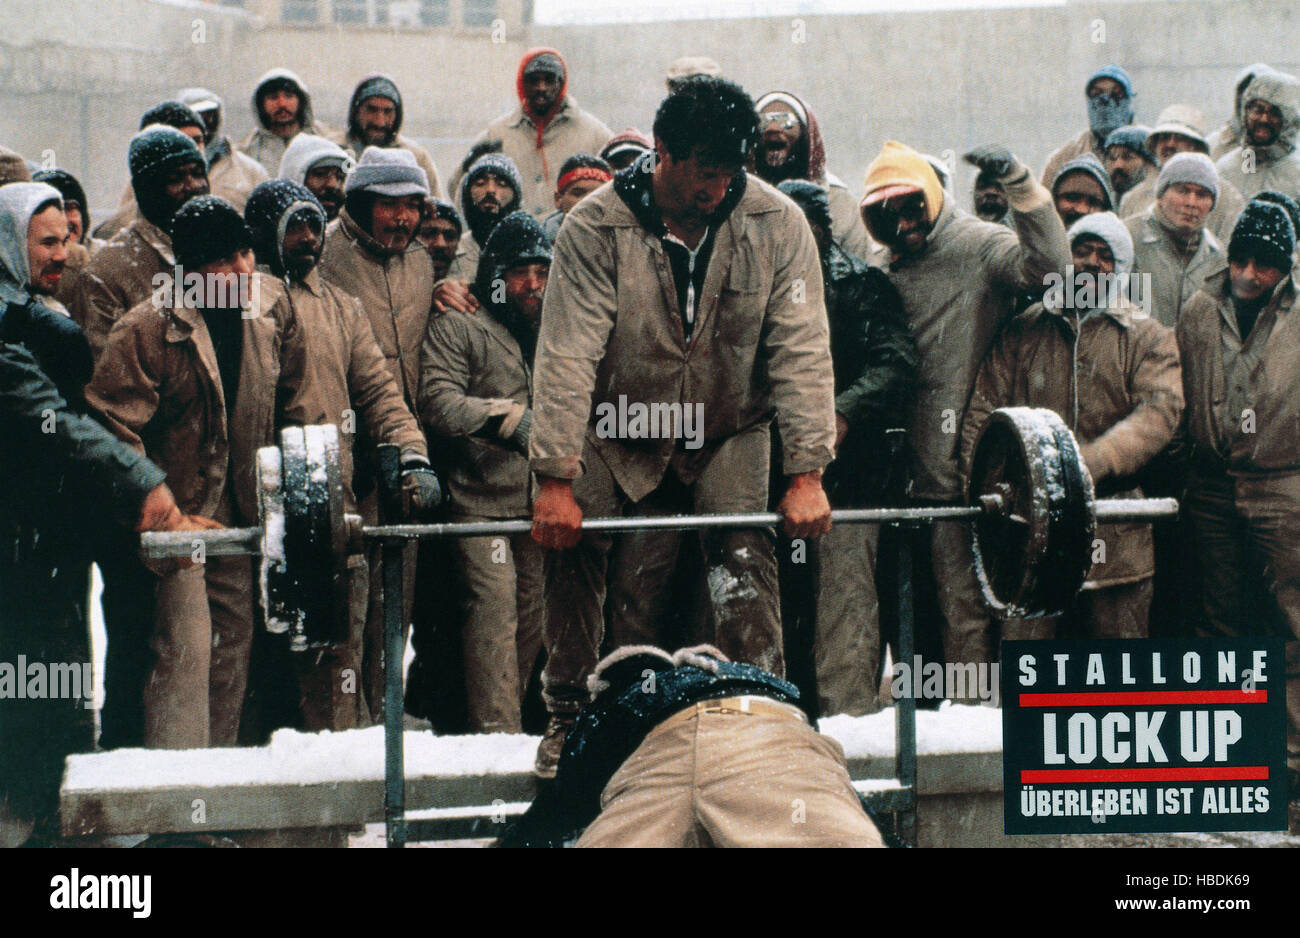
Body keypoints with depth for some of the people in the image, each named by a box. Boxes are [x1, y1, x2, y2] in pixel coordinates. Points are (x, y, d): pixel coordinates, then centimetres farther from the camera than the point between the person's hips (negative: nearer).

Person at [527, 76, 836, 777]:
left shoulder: (777, 224, -17)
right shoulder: (596, 227, -22)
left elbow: (801, 350, -17)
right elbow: (567, 356, -24)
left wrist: (807, 473, -24)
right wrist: (555, 479, -29)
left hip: (729, 429, 1)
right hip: (619, 426, 0)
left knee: (744, 555, -14)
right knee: (570, 546, -9)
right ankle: (567, 714, 7)